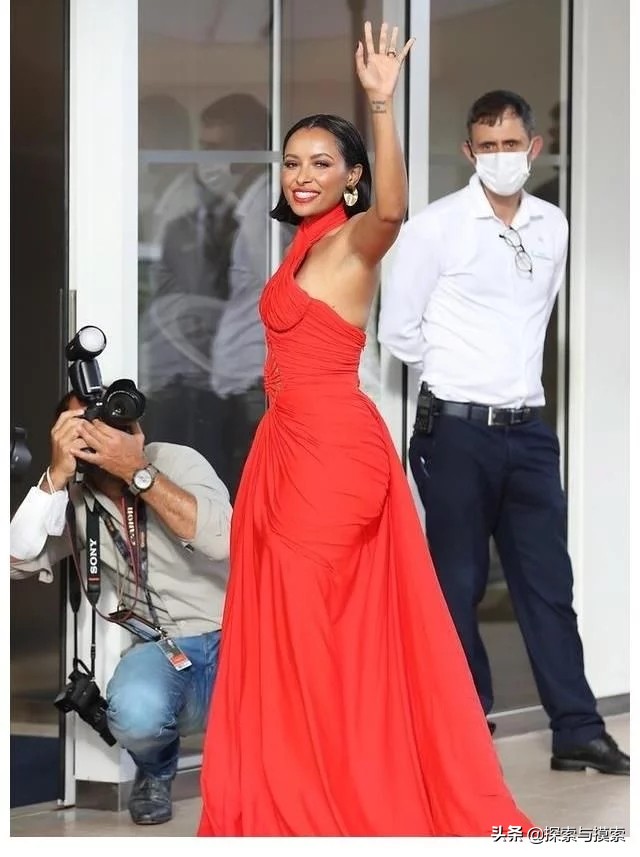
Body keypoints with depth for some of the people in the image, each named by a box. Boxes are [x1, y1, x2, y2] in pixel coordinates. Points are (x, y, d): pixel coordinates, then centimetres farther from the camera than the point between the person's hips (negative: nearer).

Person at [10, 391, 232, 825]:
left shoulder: (178, 463, -7)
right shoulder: (75, 498, 2)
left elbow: (221, 540, -25)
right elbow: (20, 560, -12)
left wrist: (138, 472, -29)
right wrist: (57, 476, -19)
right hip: (163, 646, 2)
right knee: (136, 713, -35)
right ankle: (156, 769, 5)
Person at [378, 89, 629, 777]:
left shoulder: (553, 227, 8)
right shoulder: (435, 227, -8)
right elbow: (397, 330, -4)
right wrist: (459, 374, 6)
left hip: (528, 429, 4)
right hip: (457, 430, -4)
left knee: (548, 580, 5)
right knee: (458, 584, 2)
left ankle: (577, 730, 7)